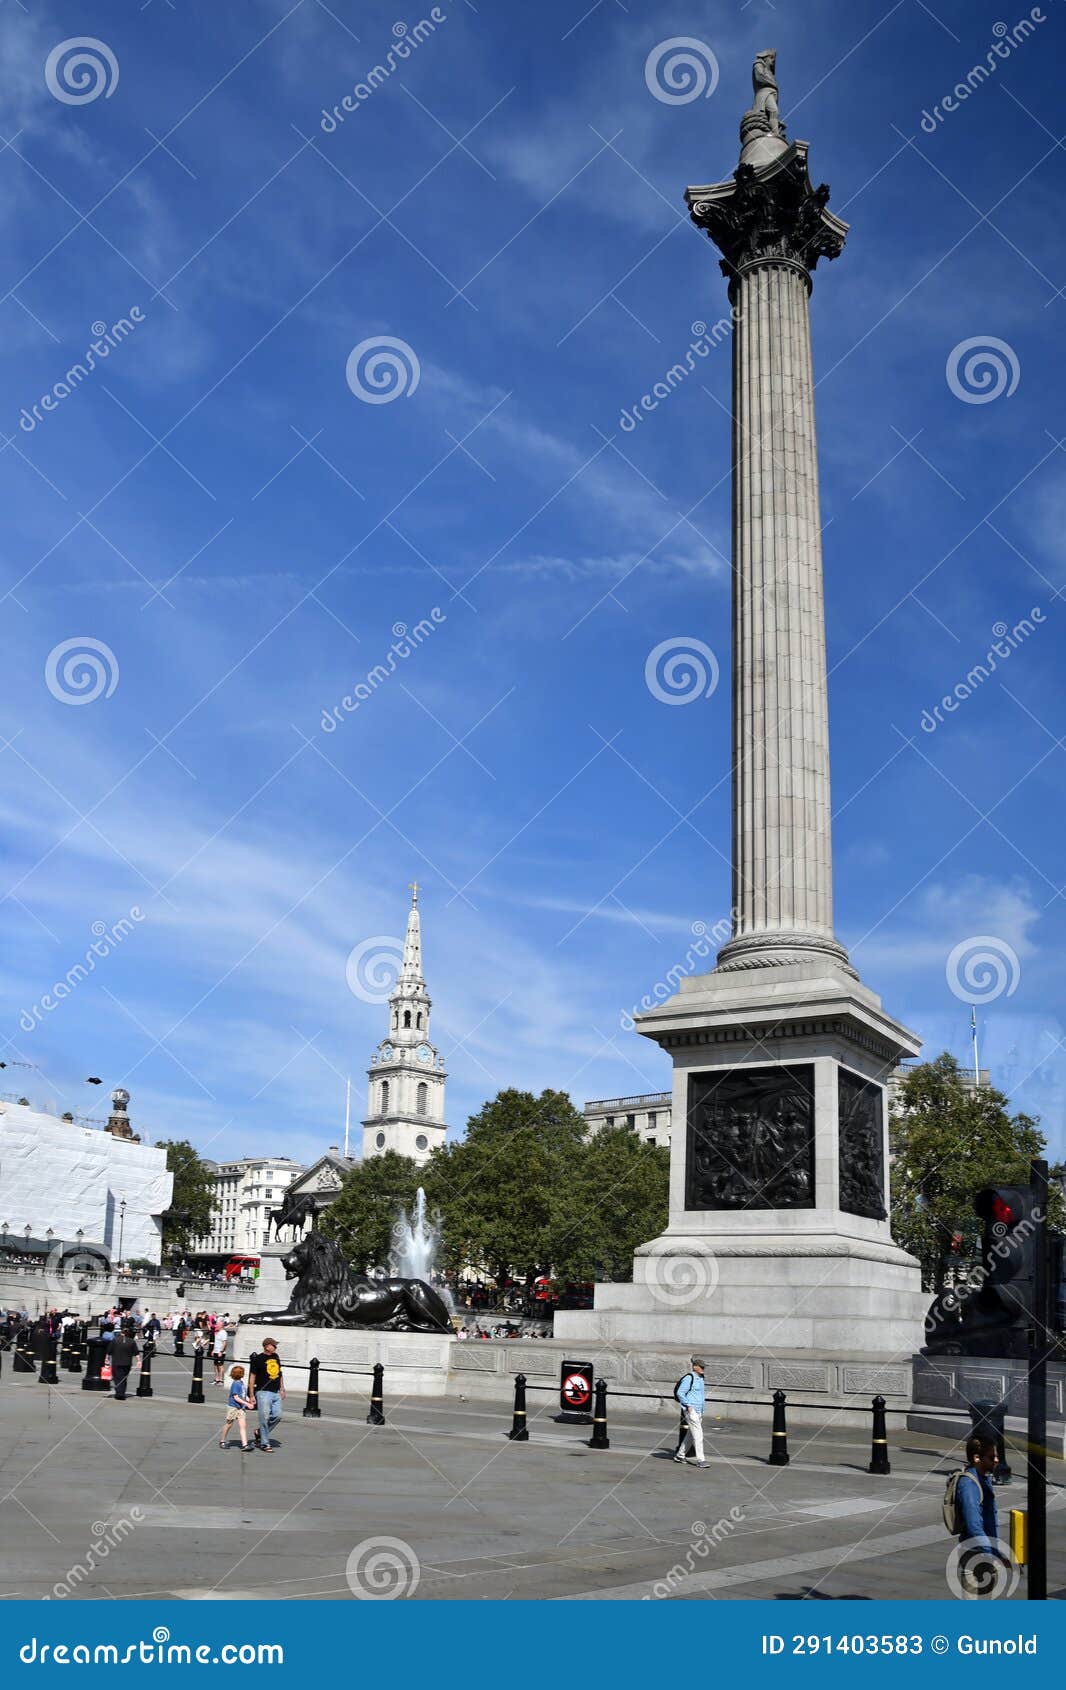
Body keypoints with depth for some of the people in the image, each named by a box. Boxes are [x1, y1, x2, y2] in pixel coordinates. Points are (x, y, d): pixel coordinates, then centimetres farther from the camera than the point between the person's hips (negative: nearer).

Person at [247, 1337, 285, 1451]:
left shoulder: (275, 1356, 13)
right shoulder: (258, 1359, -6)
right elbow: (252, 1377, -5)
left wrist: (282, 1389, 21)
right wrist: (251, 1395, -8)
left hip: (276, 1392, 6)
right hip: (263, 1392, -6)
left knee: (277, 1415, 1)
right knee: (265, 1418, -7)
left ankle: (259, 1432, 21)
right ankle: (265, 1443, 2)